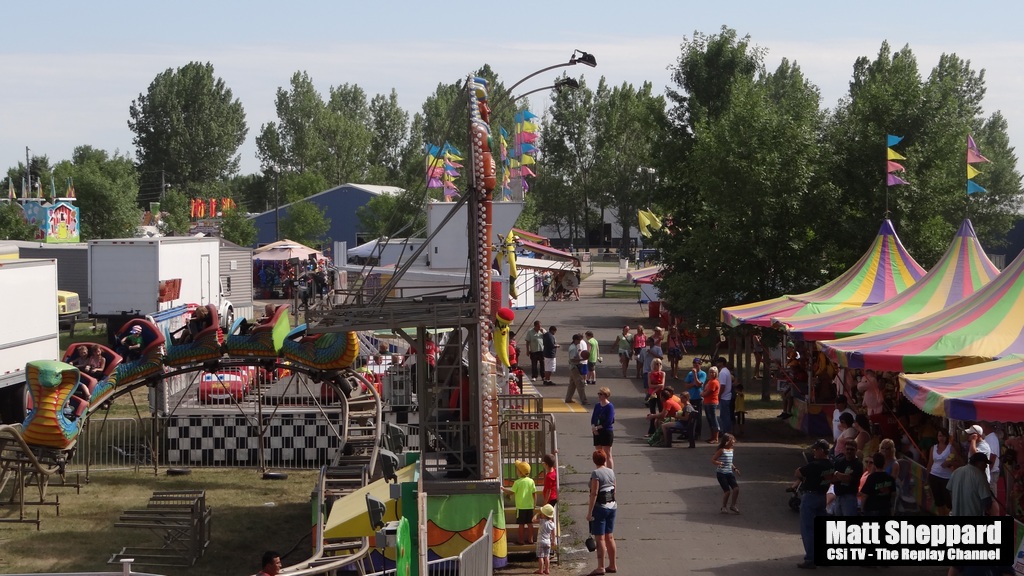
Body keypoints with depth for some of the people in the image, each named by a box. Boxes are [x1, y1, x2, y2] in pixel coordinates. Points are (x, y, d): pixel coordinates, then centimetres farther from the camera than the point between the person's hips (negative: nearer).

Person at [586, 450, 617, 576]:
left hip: (600, 507, -7)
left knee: (600, 538, -4)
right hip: (612, 506, 7)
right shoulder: (611, 472, 5)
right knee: (609, 537, 14)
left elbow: (594, 494, -18)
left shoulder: (596, 473, -15)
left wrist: (589, 512, -16)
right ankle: (613, 565, 20)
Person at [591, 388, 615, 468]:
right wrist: (593, 427, -10)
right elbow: (593, 418, 10)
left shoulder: (610, 406, -12)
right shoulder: (597, 405, 9)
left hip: (607, 432, -7)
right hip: (597, 433, 7)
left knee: (607, 455, -3)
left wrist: (597, 427, -13)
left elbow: (609, 422, -19)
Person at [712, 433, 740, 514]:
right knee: (727, 491, -9)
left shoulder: (732, 450, 11)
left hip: (729, 473, 6)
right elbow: (712, 460, -11)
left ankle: (733, 506, 9)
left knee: (736, 488, -9)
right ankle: (724, 507, 13)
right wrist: (718, 463, -30)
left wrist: (734, 468, 10)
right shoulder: (721, 450, -11)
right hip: (721, 474, -6)